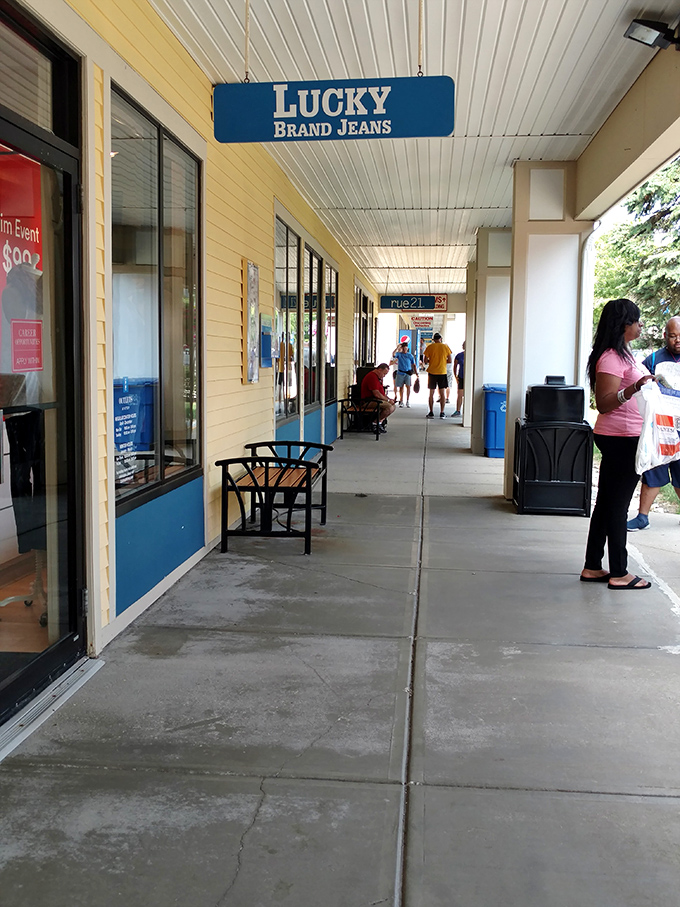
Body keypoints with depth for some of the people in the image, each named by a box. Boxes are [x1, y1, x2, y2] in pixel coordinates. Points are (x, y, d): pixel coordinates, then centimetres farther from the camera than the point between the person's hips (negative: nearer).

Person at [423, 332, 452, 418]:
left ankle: (431, 413, 7)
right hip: (442, 372, 0)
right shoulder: (445, 347, 0)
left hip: (432, 372, 0)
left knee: (431, 393, 7)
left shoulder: (429, 347, -2)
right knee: (442, 393, 5)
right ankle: (442, 413, 2)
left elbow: (425, 361, -3)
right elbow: (449, 360, 0)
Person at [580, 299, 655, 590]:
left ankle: (592, 568, 19)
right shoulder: (611, 358, -17)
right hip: (621, 438, -10)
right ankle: (619, 574, 6)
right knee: (617, 506, -2)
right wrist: (633, 388, -36)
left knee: (607, 504, 12)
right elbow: (603, 403, -22)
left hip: (620, 438, 10)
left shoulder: (620, 354, 15)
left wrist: (647, 380, 37)